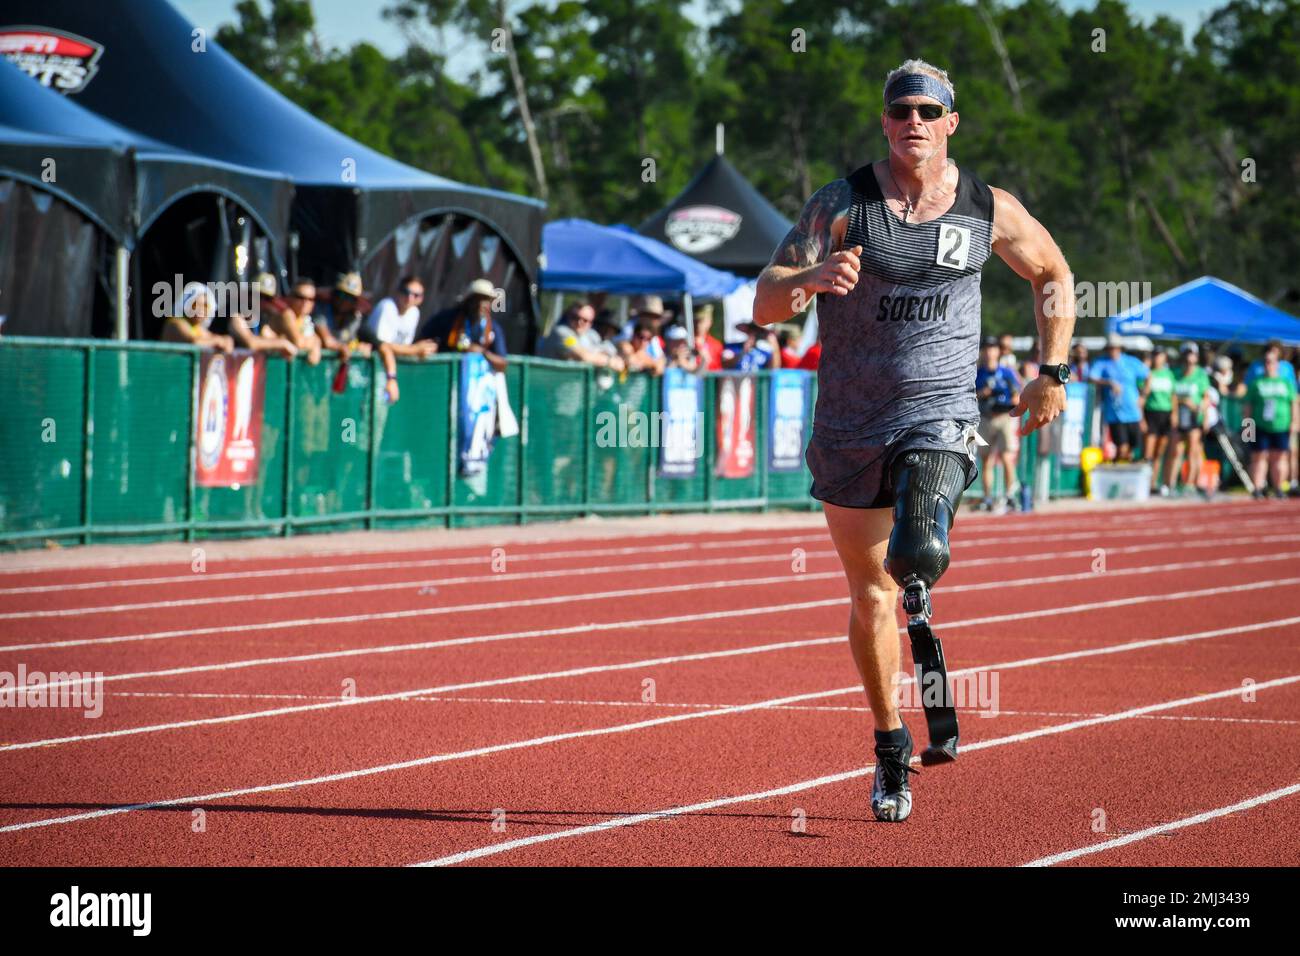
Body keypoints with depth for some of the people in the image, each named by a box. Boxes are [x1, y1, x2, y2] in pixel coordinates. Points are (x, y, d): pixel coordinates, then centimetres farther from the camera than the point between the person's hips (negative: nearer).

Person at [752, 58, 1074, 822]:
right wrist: (810, 279, -32)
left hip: (940, 415, -1)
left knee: (916, 552, -33)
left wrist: (1053, 374, 12)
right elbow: (764, 304, -11)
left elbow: (1054, 274, 17)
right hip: (849, 423, 1)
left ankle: (921, 615, -2)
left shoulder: (990, 210, -2)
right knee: (870, 595, 12)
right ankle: (892, 748, 27)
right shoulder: (842, 205, -6)